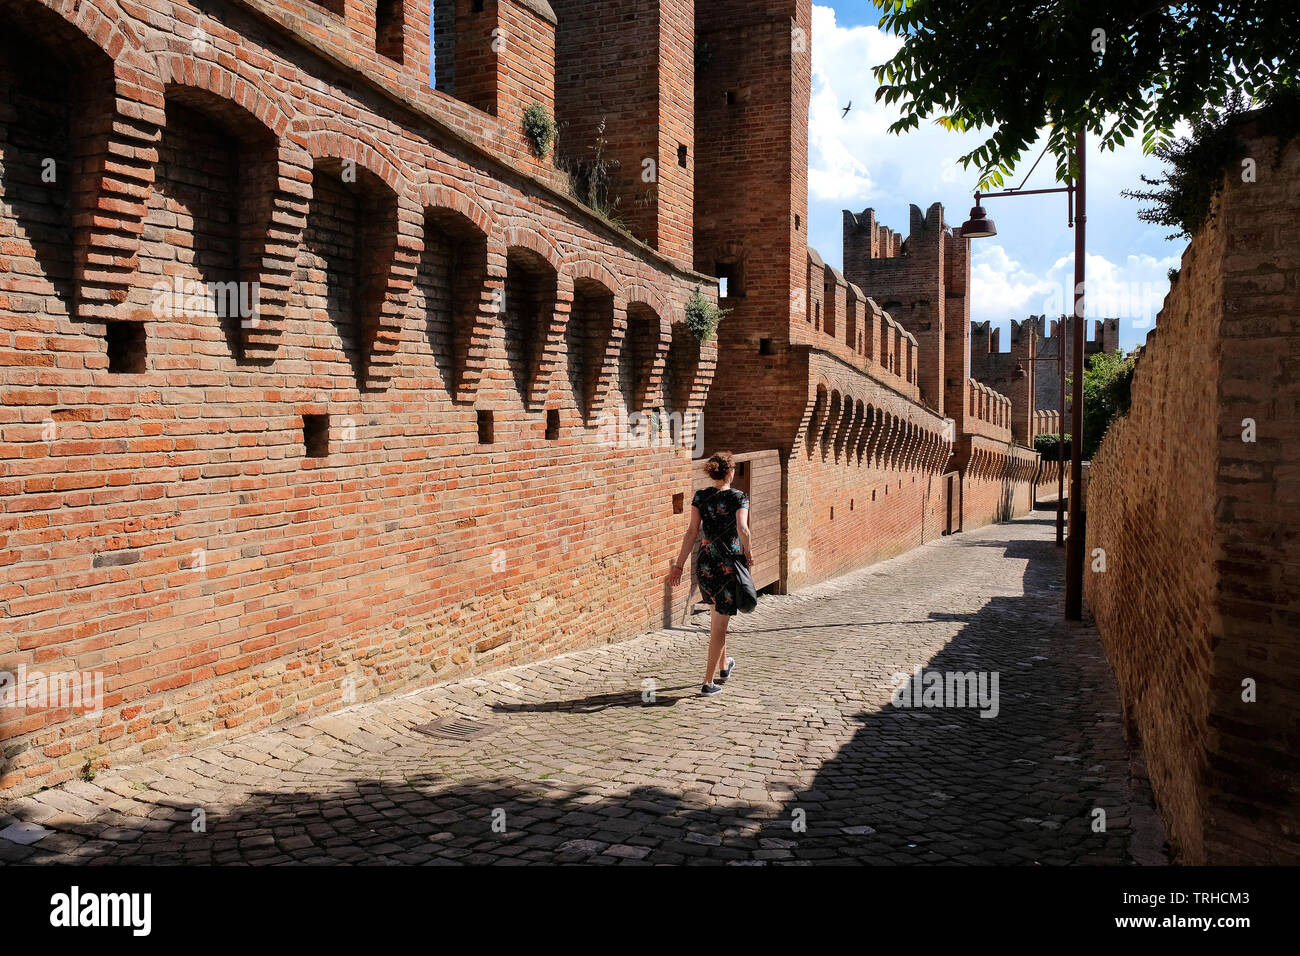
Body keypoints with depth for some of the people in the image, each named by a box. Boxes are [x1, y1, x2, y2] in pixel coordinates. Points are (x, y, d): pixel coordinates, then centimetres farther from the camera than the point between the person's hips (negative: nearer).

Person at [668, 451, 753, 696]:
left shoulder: (700, 497, 0)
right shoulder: (739, 497, -9)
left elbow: (692, 532, -5)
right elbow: (742, 529, -22)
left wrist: (679, 565, -3)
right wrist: (747, 552, -4)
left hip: (706, 563, 4)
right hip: (730, 564, -4)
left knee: (716, 618, 25)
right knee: (720, 623, 2)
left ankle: (724, 664, 44)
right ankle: (708, 682, 2)